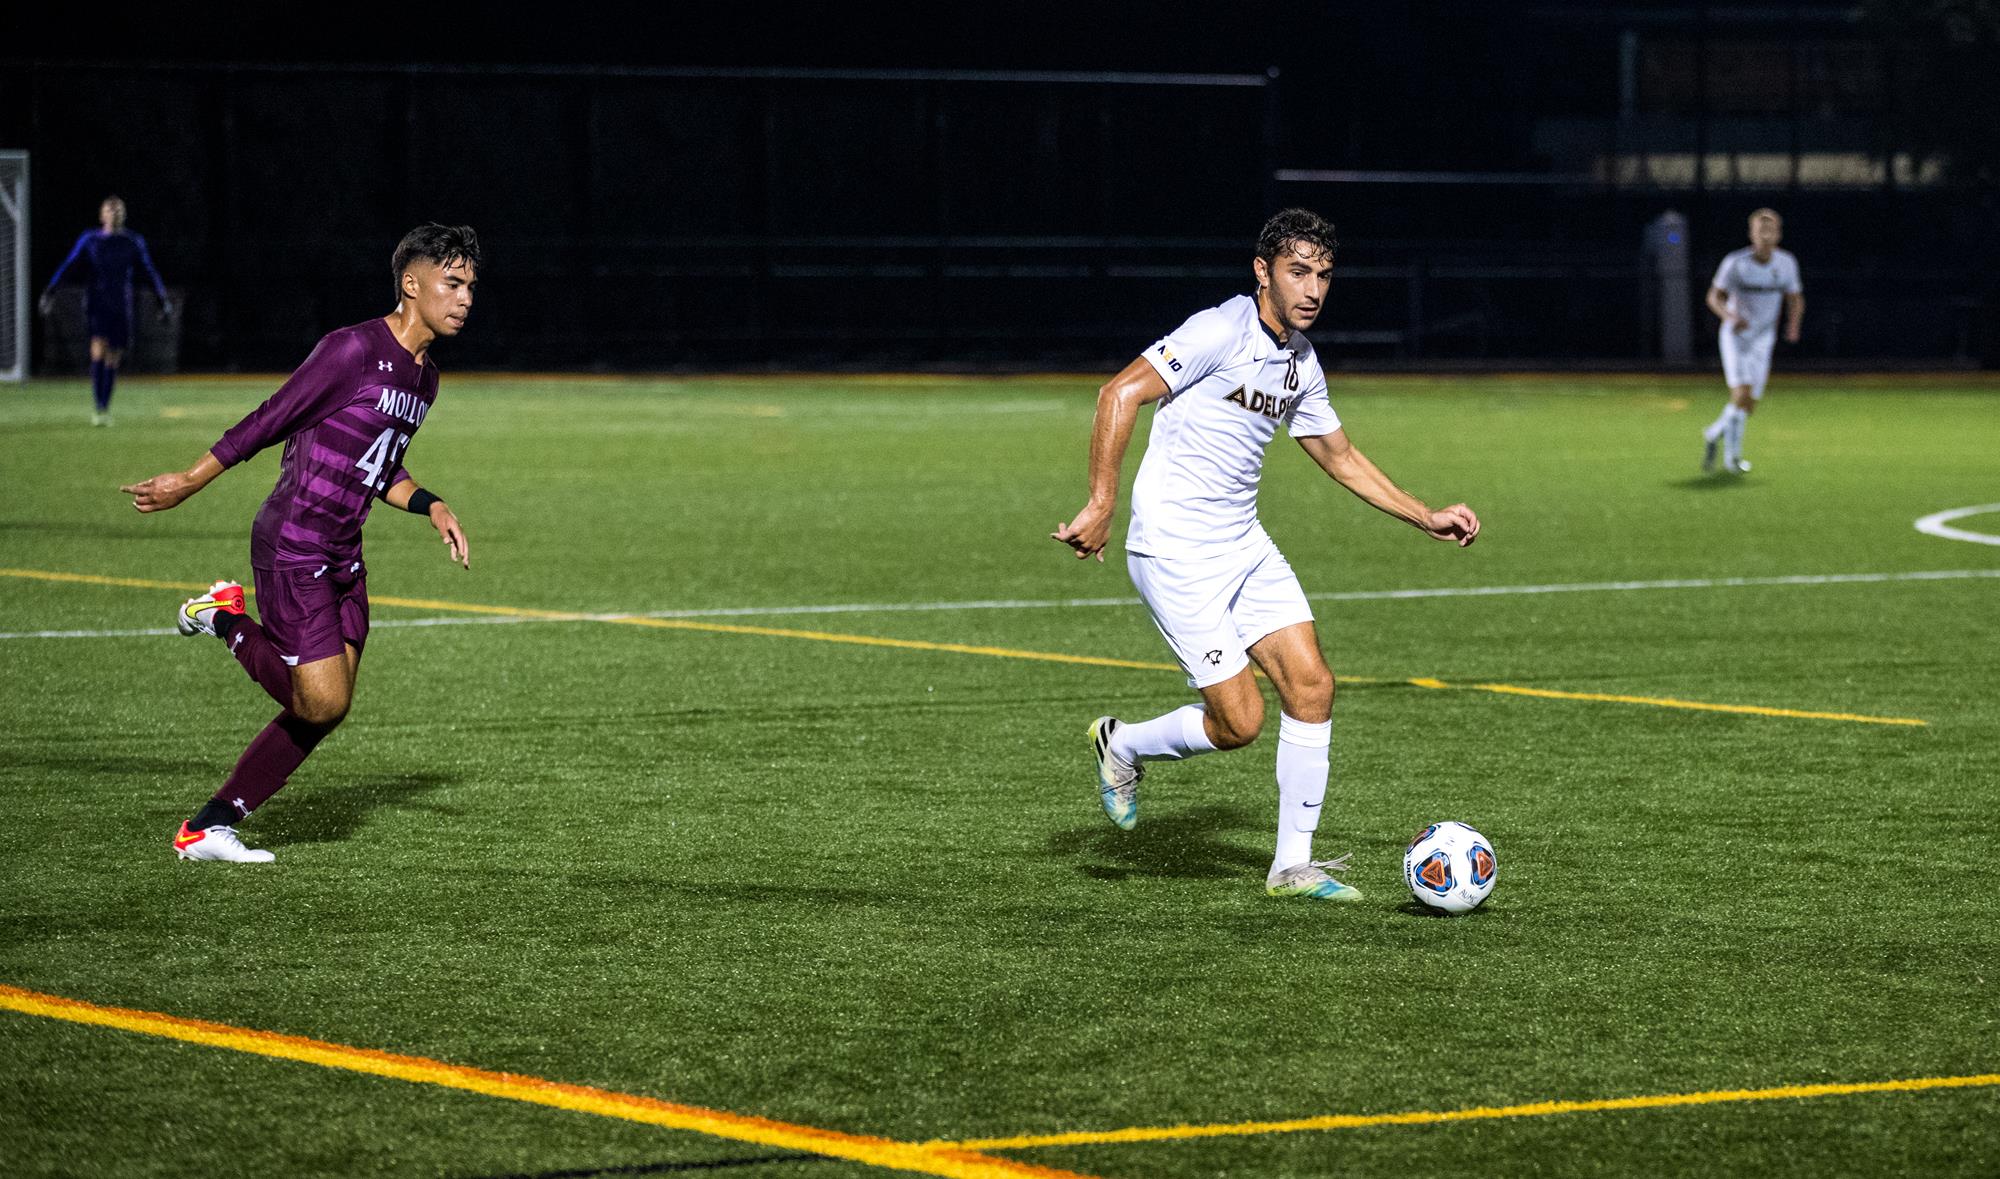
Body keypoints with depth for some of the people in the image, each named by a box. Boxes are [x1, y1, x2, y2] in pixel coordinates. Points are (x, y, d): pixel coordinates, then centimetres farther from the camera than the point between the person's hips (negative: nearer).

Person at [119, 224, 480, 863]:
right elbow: (269, 421, -12)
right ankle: (225, 619, 11)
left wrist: (432, 507, 5)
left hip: (343, 558, 9)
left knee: (325, 712, 7)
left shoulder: (423, 378, 11)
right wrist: (189, 482, -6)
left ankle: (209, 828, 15)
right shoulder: (354, 350, -16)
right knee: (321, 703, -11)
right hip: (292, 550, -9)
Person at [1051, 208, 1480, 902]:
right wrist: (1101, 504, -28)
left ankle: (1293, 864, 7)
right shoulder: (1222, 332, -16)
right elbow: (1119, 394, -22)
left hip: (1243, 545, 8)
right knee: (1239, 721, -8)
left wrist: (1427, 518, 19)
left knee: (1311, 686, -2)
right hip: (1176, 552, -8)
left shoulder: (1301, 362, 10)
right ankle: (1123, 746, 21)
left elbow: (1340, 456, 24)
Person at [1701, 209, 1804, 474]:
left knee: (1750, 403, 5)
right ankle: (1732, 455, -12)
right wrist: (1730, 316, -28)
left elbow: (1795, 299, 8)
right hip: (1735, 335, -4)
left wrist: (1793, 323, -12)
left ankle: (1714, 435, 32)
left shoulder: (1786, 263, -3)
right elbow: (1714, 297, -8)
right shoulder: (1735, 263, -14)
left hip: (1763, 339, 4)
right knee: (1742, 390, -21)